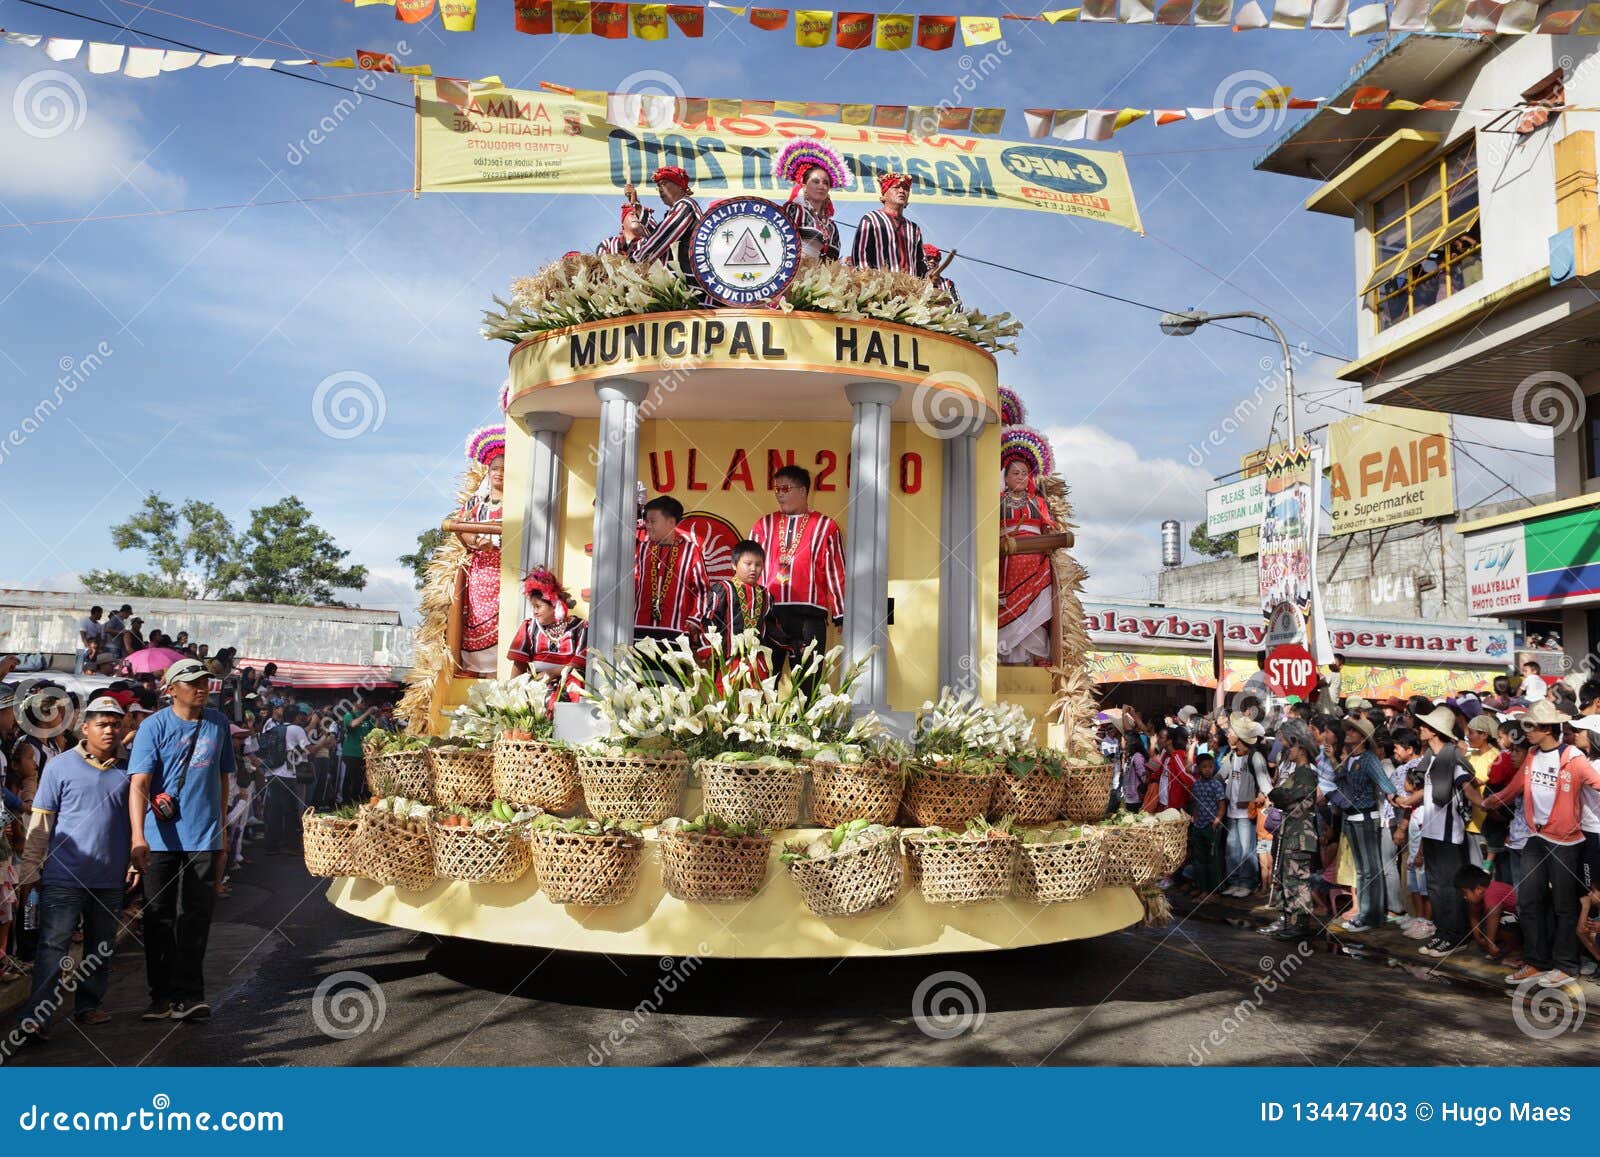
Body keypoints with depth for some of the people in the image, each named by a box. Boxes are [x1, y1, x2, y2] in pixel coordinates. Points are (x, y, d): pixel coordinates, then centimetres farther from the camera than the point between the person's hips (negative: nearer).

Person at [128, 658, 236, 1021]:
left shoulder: (218, 722, 7)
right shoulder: (154, 726, -6)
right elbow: (139, 783, -15)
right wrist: (138, 836, -27)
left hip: (204, 836, 2)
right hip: (161, 837, -2)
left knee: (196, 917, 1)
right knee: (159, 919, 8)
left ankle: (188, 994, 6)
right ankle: (161, 995, 18)